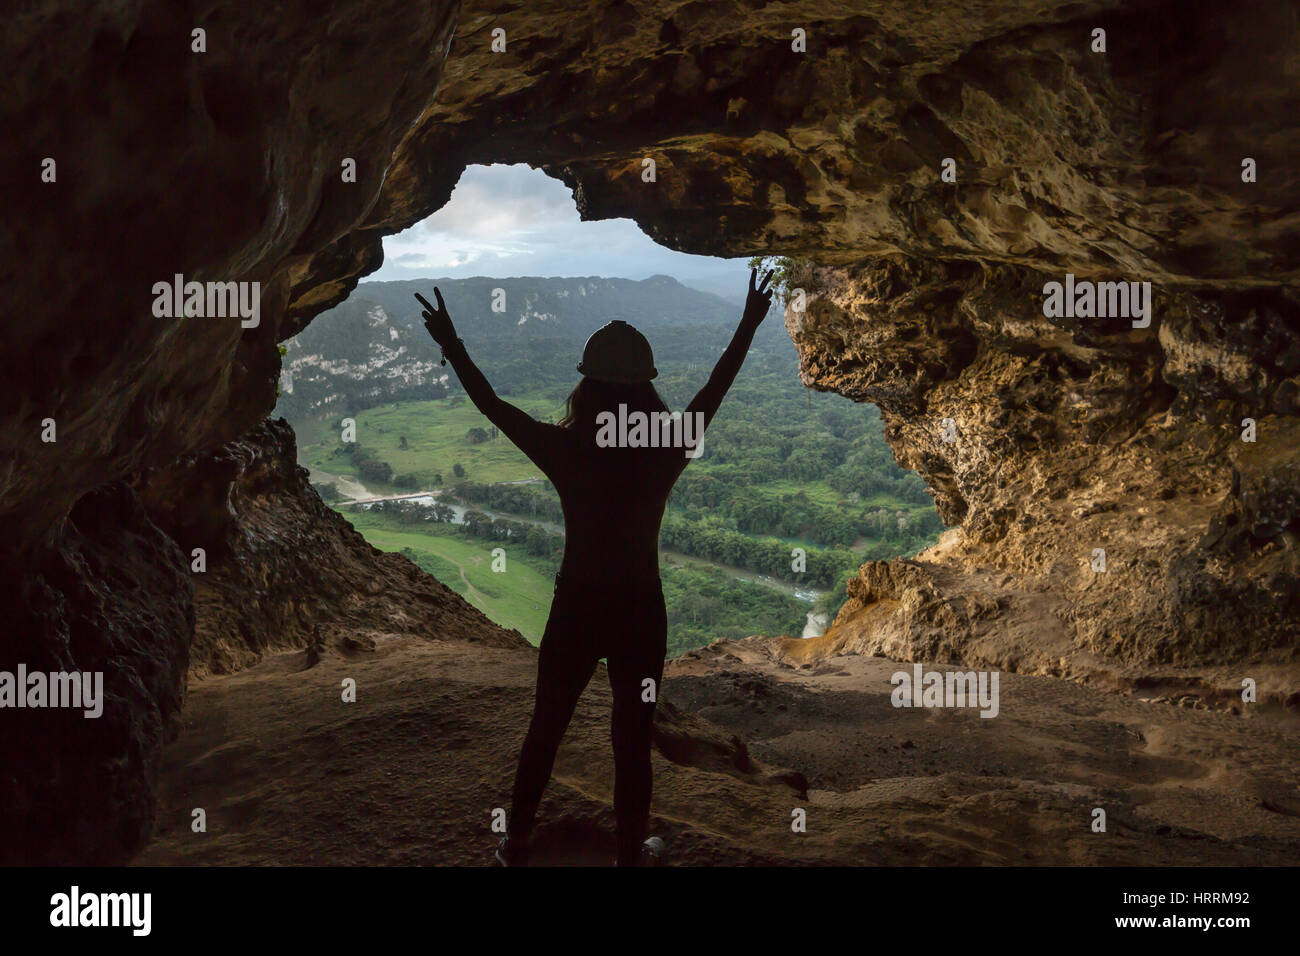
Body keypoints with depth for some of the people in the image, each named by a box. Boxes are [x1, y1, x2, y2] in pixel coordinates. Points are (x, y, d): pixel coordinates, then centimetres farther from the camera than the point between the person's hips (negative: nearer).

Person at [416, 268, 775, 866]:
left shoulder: (566, 452, -14)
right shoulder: (664, 456, -13)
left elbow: (492, 406, -4)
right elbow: (713, 392, 0)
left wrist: (451, 345, 6)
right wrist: (748, 327, 11)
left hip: (575, 609, 1)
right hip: (640, 613, 0)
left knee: (545, 731, 17)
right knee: (633, 740, 14)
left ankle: (516, 846, 30)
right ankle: (632, 851, 28)